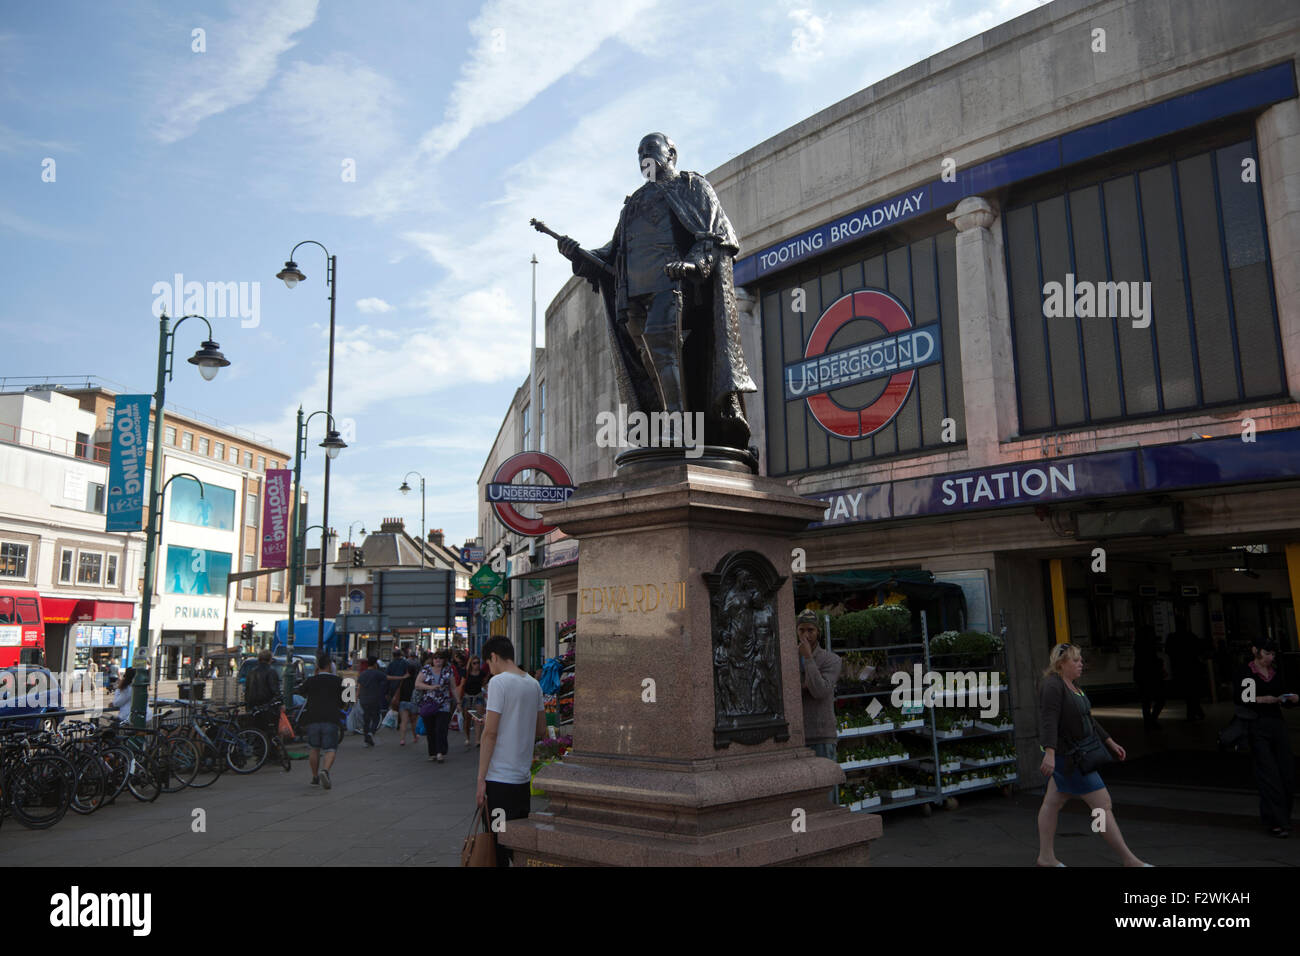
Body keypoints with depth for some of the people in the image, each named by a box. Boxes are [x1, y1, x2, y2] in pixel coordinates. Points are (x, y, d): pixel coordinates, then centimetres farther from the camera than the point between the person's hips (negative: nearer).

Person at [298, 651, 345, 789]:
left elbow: (303, 693, 25)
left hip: (313, 719, 2)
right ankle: (325, 770, -23)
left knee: (315, 749, 17)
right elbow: (342, 704, 9)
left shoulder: (310, 681, 4)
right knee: (330, 750, 2)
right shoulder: (338, 681, 4)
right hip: (331, 720, -2)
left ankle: (315, 777, 24)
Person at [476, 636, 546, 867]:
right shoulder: (533, 684, 9)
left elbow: (490, 732, -16)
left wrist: (481, 779, -13)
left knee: (500, 843, 0)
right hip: (524, 777, 7)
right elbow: (541, 730, 14)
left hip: (501, 777, -7)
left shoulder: (499, 682, -12)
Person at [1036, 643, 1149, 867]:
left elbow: (1088, 720, 19)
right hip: (1065, 755, -10)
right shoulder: (1052, 685, -19)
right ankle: (1129, 860, 3)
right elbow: (1048, 721, -29)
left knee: (1052, 803, 13)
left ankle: (1045, 857, 20)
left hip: (1075, 753, 10)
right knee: (1102, 803, -5)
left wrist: (1110, 742, 18)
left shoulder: (1073, 685, 12)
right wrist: (1050, 754, -37)